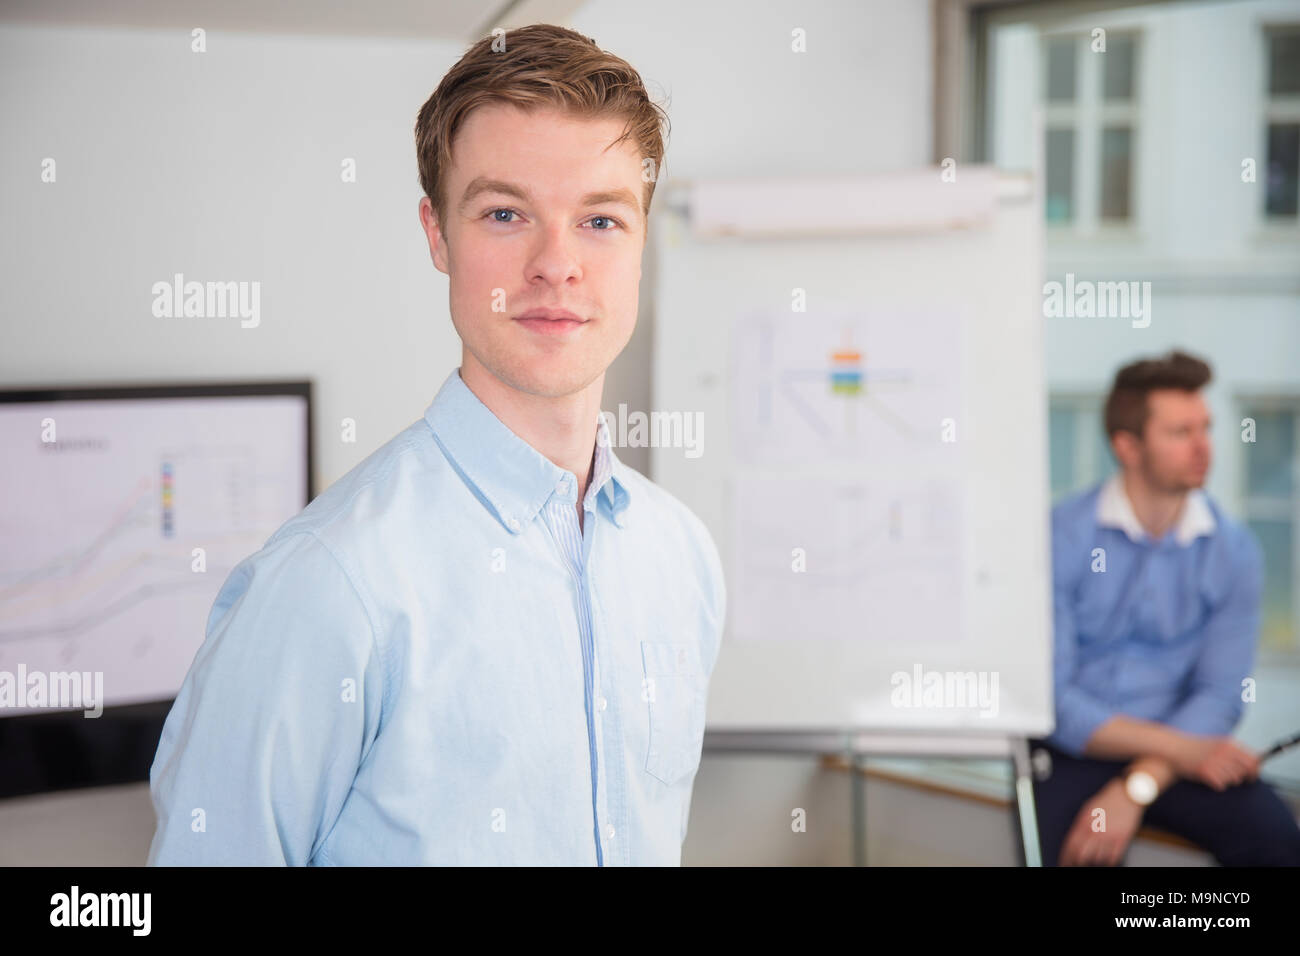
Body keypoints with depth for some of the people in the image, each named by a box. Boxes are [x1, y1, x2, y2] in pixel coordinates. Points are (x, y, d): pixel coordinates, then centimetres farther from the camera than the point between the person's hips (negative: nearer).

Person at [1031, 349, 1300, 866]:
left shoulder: (1233, 549, 2)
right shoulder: (1060, 537, -7)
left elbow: (1220, 694, -5)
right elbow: (1050, 697, -11)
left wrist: (1136, 789, -19)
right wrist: (1178, 747, -18)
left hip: (1175, 755, 3)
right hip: (1075, 753, -2)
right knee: (1081, 851, -31)